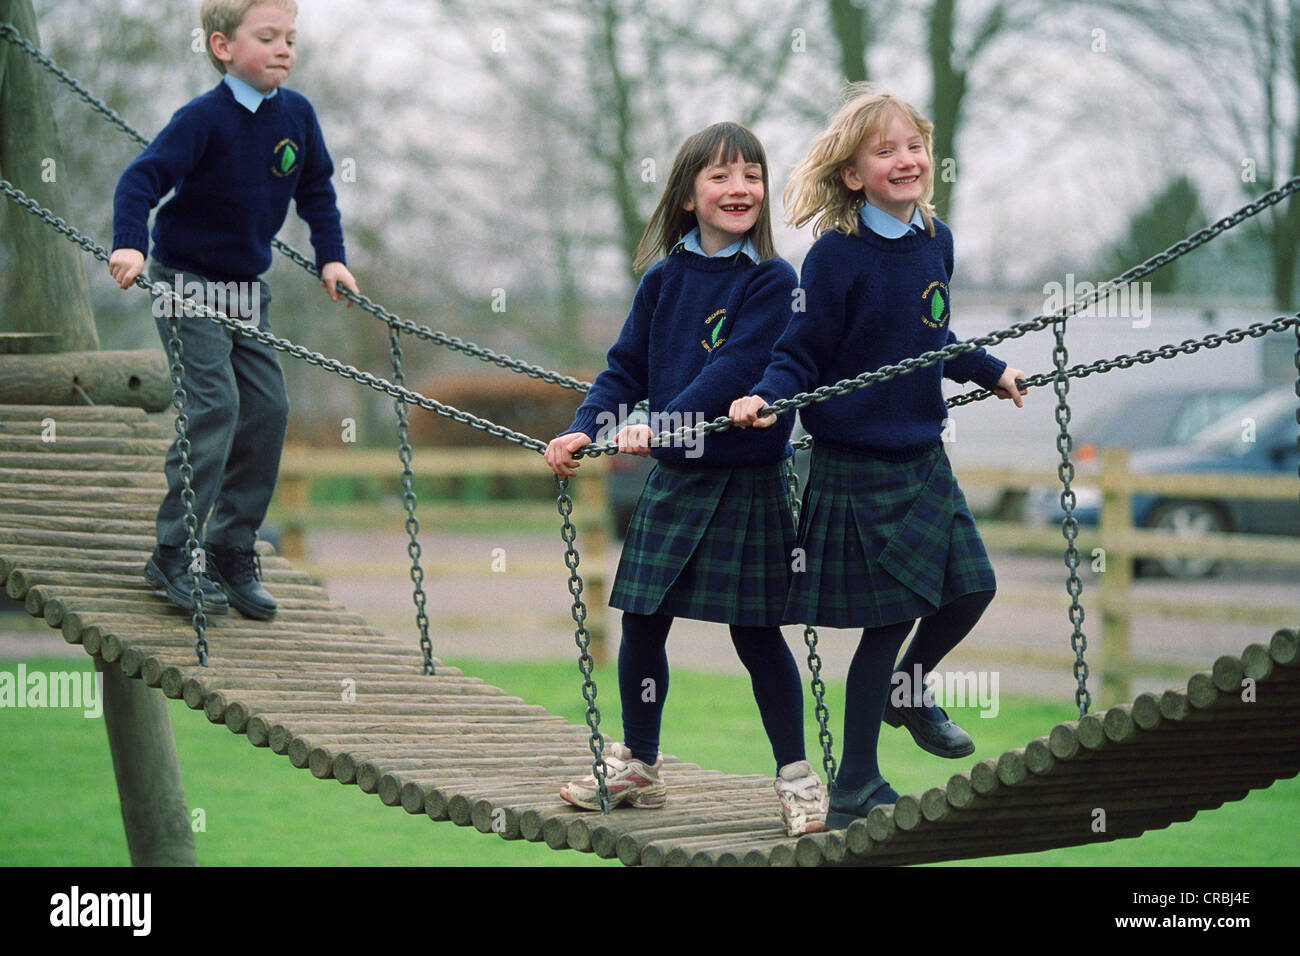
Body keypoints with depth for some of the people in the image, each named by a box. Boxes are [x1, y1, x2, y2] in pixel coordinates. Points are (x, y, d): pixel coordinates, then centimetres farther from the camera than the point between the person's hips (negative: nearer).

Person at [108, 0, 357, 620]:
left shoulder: (297, 114, -1)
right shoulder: (204, 119, -19)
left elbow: (316, 190, 15)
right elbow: (141, 179, -25)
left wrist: (330, 257, 9)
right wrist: (129, 244, -39)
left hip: (246, 286, 7)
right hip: (186, 280, -7)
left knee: (268, 408, 2)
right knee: (214, 406, -16)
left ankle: (232, 547, 14)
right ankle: (174, 553, -8)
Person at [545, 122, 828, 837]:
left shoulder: (771, 281, -9)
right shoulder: (663, 279, 6)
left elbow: (735, 368, -19)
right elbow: (627, 368, 8)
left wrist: (664, 424, -27)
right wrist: (584, 430, -7)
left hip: (745, 477, -4)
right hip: (672, 480, 5)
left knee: (756, 632, -1)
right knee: (642, 621, 7)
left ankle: (795, 776, 11)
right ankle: (637, 766, 23)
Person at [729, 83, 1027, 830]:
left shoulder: (936, 240, 3)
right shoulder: (838, 256, -16)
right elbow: (803, 354, -14)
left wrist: (991, 371, 28)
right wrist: (765, 398, -31)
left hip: (923, 457, 7)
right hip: (859, 465, -7)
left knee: (971, 587, 9)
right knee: (889, 619, -2)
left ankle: (907, 692, 39)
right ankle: (855, 787, 12)